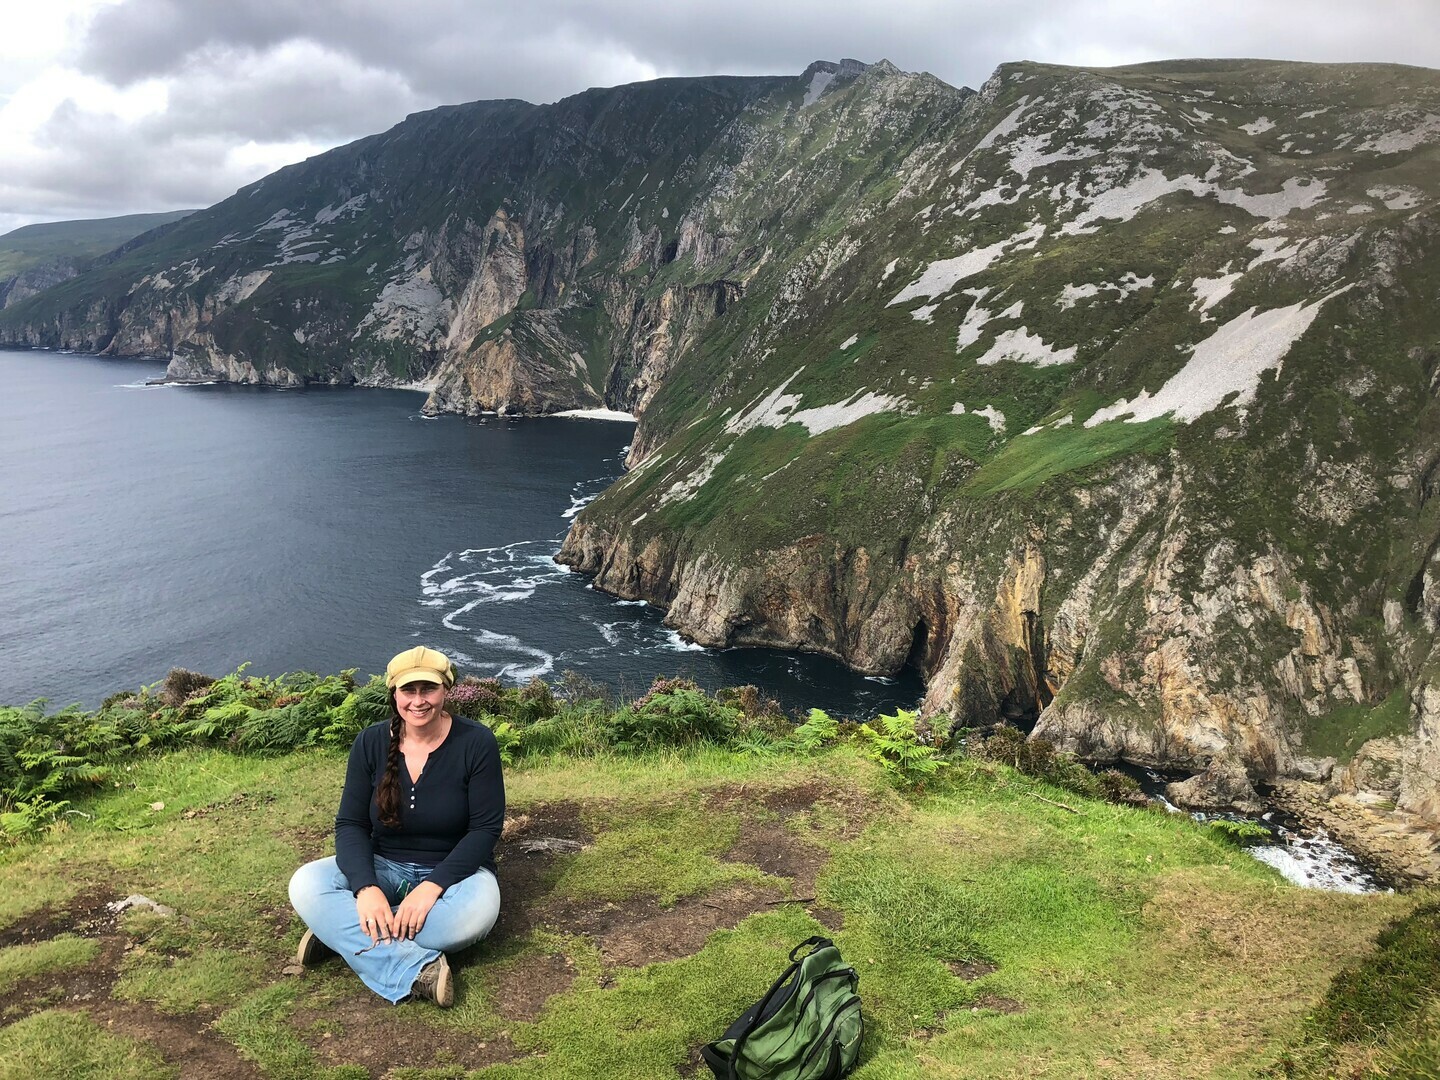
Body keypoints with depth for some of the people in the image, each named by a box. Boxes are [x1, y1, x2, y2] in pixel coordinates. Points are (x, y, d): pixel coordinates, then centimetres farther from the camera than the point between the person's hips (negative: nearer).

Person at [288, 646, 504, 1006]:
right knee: (306, 884, -24)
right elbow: (350, 823, -7)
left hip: (452, 870, -2)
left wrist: (432, 886, -27)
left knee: (480, 907, -36)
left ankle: (340, 931, -21)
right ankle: (418, 969, -32)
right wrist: (367, 888, -25)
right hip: (384, 868, 3)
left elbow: (486, 828, -14)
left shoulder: (476, 742, -13)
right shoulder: (371, 743, -5)